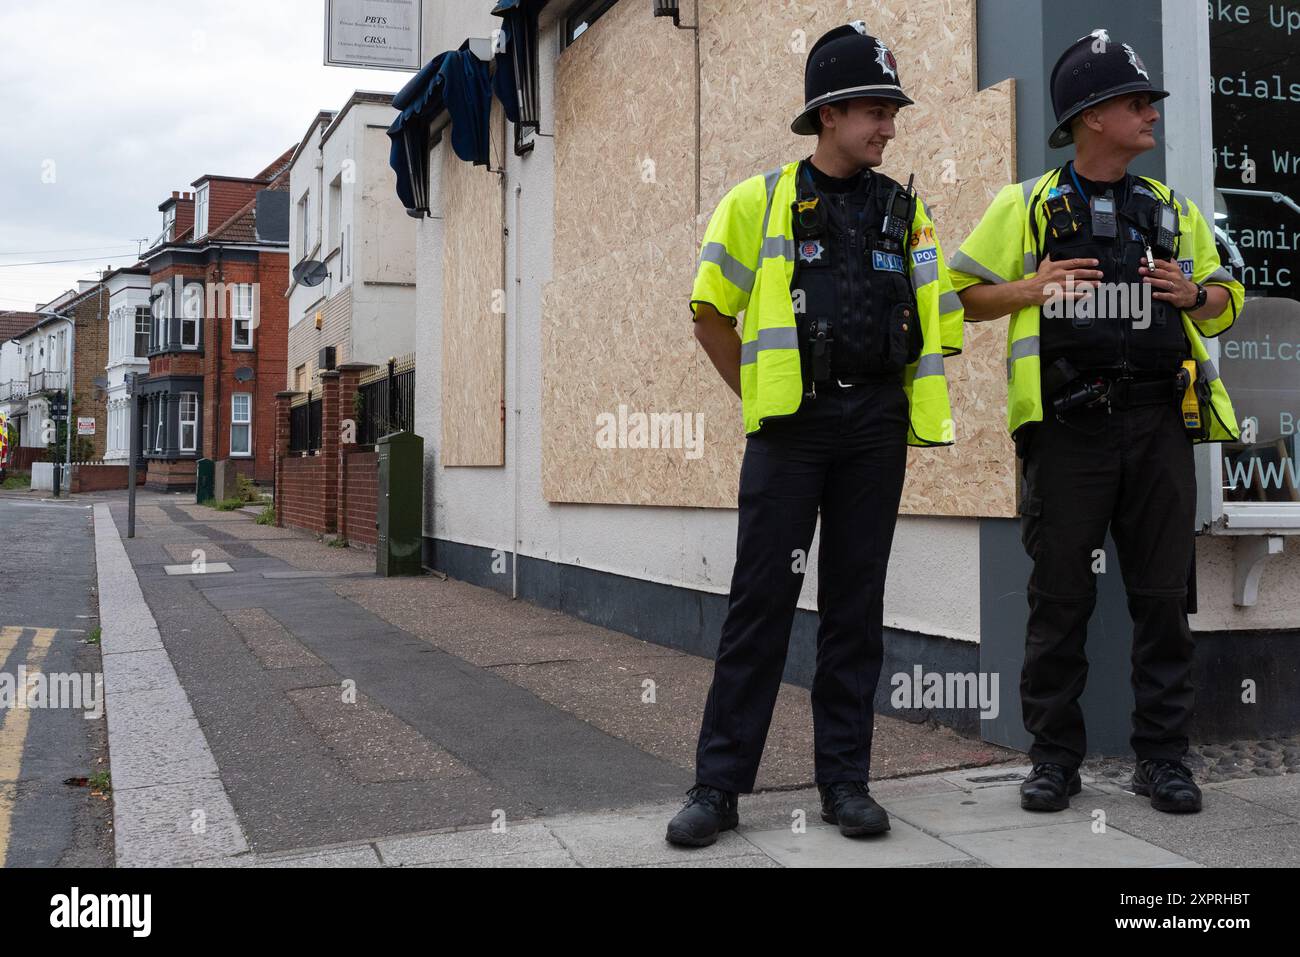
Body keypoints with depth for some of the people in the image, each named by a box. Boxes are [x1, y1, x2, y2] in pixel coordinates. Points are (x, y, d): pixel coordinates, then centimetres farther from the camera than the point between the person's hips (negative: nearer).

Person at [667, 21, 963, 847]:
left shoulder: (906, 211, 12)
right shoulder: (761, 202, 3)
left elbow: (936, 325, 16)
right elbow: (711, 314, 5)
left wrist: (888, 408, 7)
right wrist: (759, 396, 2)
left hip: (877, 428, 3)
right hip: (792, 424, -3)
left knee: (857, 599, 6)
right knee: (763, 597, -4)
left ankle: (846, 778, 16)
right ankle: (719, 783, 5)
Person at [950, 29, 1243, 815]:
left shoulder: (1172, 210, 15)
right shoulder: (1027, 206, 4)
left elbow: (1227, 300, 20)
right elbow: (961, 297, 4)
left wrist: (1194, 294, -1)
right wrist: (1029, 289, -12)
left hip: (1159, 424, 3)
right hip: (1067, 426, -3)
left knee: (1164, 595, 5)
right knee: (1060, 597, 3)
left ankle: (1164, 756, 17)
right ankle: (1055, 757, 15)